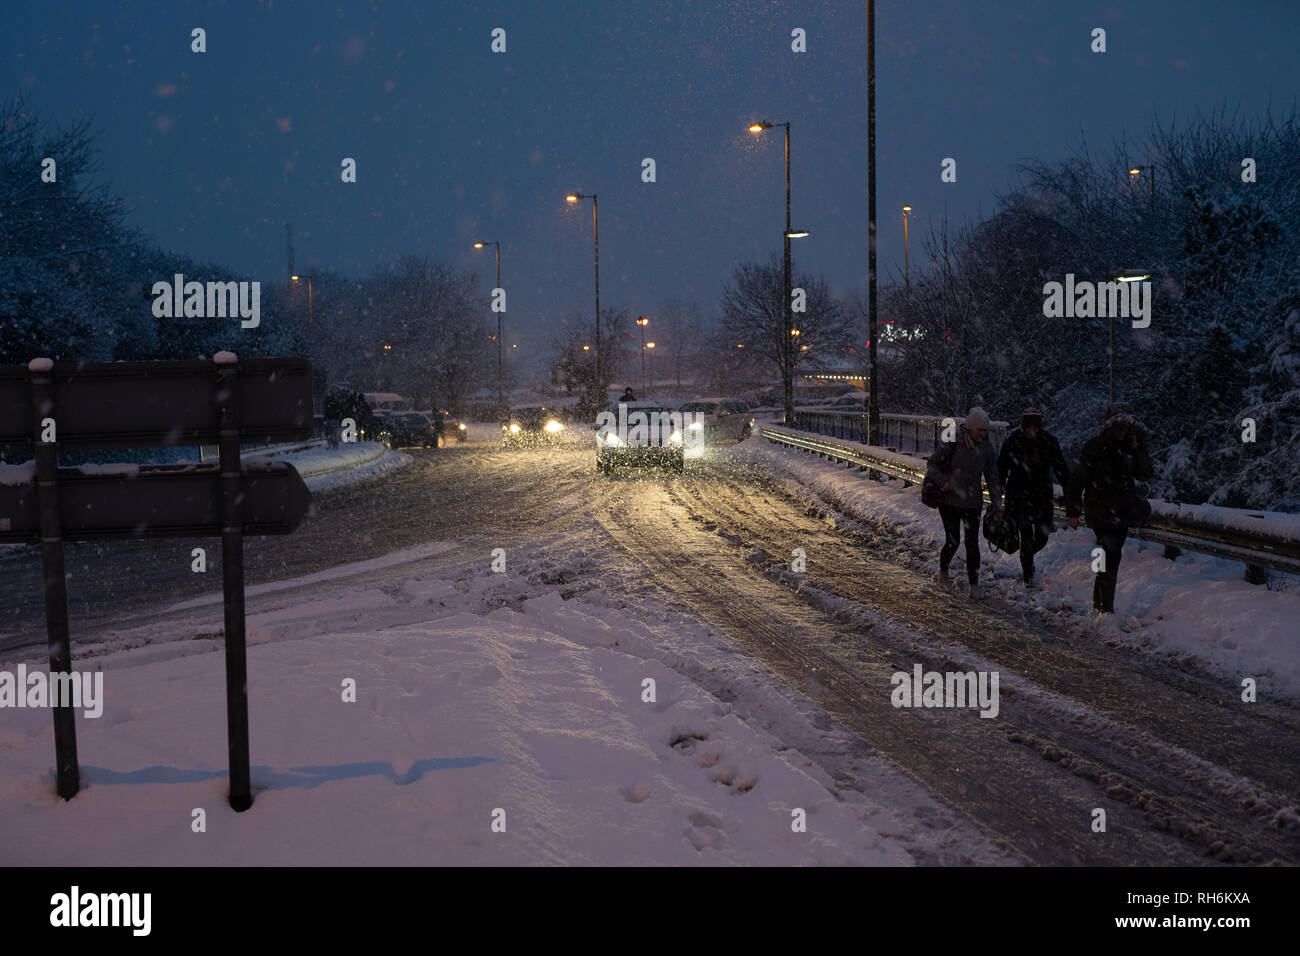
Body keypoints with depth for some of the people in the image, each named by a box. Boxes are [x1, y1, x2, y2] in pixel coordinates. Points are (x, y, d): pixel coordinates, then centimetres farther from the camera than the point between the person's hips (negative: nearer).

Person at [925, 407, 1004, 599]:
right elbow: (932, 464, -2)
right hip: (949, 500, -3)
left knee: (972, 544, 0)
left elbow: (992, 479, 9)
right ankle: (943, 571, 27)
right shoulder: (953, 443, -11)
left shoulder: (986, 449, 2)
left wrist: (997, 507, 8)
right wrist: (942, 482, -17)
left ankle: (974, 585, 6)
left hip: (972, 502, 3)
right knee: (953, 541, -1)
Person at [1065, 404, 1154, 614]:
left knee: (1111, 558, 13)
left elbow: (1146, 475, 3)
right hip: (1101, 512, -6)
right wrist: (1072, 511, -8)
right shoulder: (1095, 447, -7)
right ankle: (1106, 608, -12)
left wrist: (1138, 450, -9)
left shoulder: (1129, 447, 8)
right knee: (1111, 557, -15)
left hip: (1122, 513, 6)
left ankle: (1098, 604, 27)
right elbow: (1078, 479, -7)